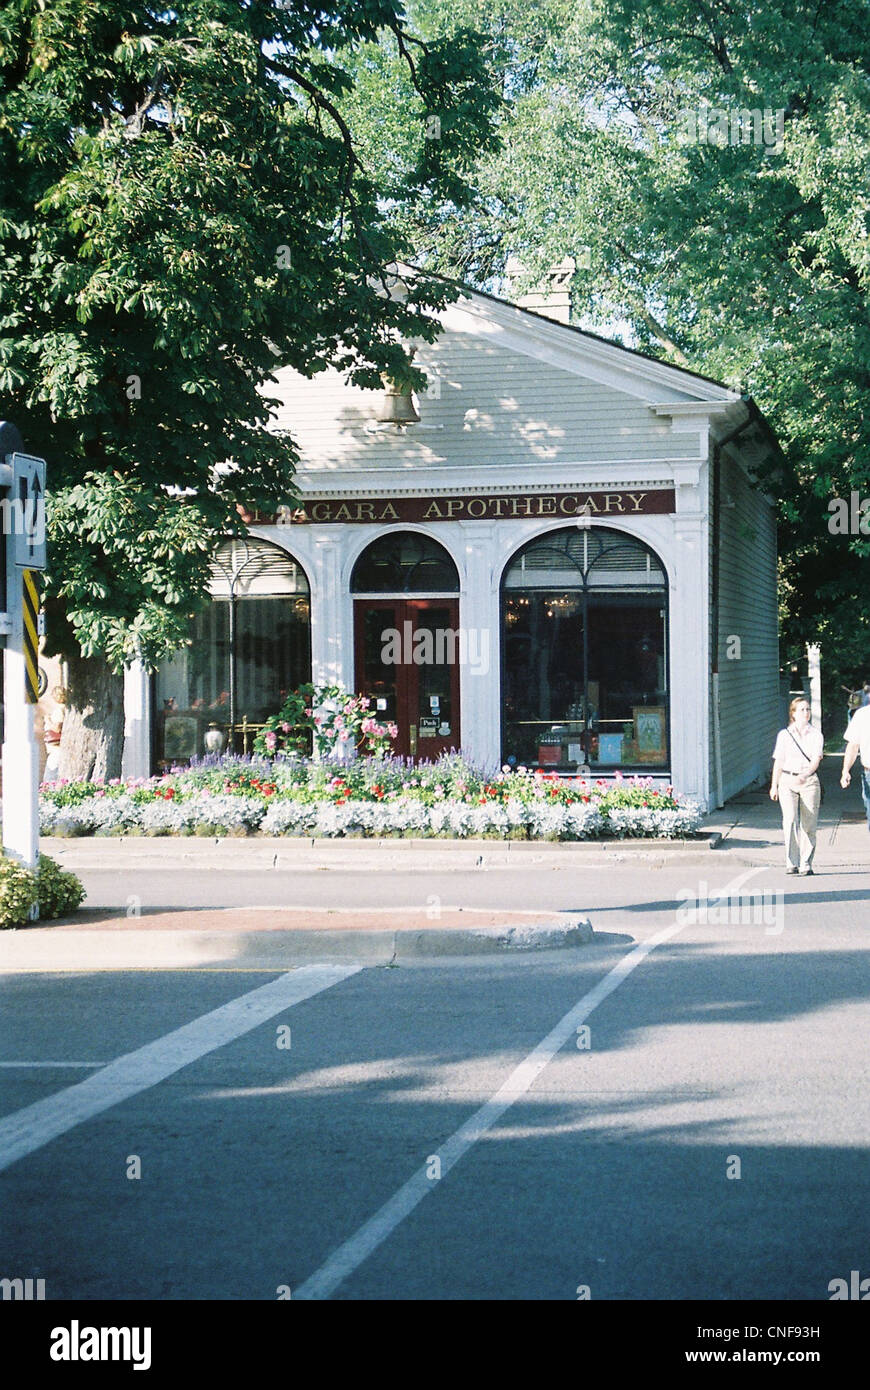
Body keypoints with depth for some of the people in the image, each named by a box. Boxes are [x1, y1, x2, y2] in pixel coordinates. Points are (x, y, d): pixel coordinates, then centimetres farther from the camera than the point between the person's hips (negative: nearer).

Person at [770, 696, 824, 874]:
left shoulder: (816, 735, 3)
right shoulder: (784, 735, 6)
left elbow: (816, 760, -9)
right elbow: (778, 762, 9)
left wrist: (803, 776, -26)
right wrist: (774, 786, 8)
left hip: (809, 781, 0)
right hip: (787, 781, 0)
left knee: (808, 825, 0)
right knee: (790, 819, -16)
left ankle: (806, 865, 9)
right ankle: (791, 863, -15)